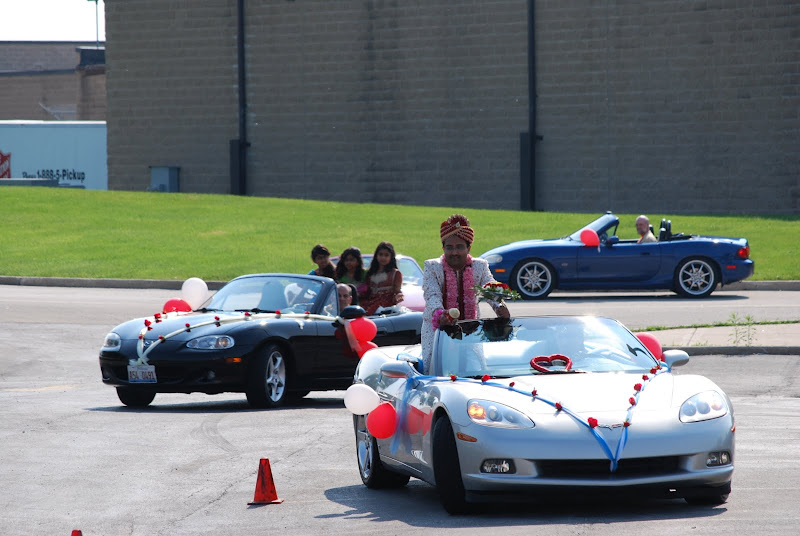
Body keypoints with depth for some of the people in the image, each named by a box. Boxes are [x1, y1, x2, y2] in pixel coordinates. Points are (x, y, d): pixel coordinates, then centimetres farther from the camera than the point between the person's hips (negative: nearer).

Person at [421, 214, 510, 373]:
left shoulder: (480, 267, 4)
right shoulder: (432, 267, -2)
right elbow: (432, 294, -17)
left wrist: (499, 306, -34)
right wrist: (439, 313, -39)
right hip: (438, 325, -2)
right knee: (431, 366, -13)